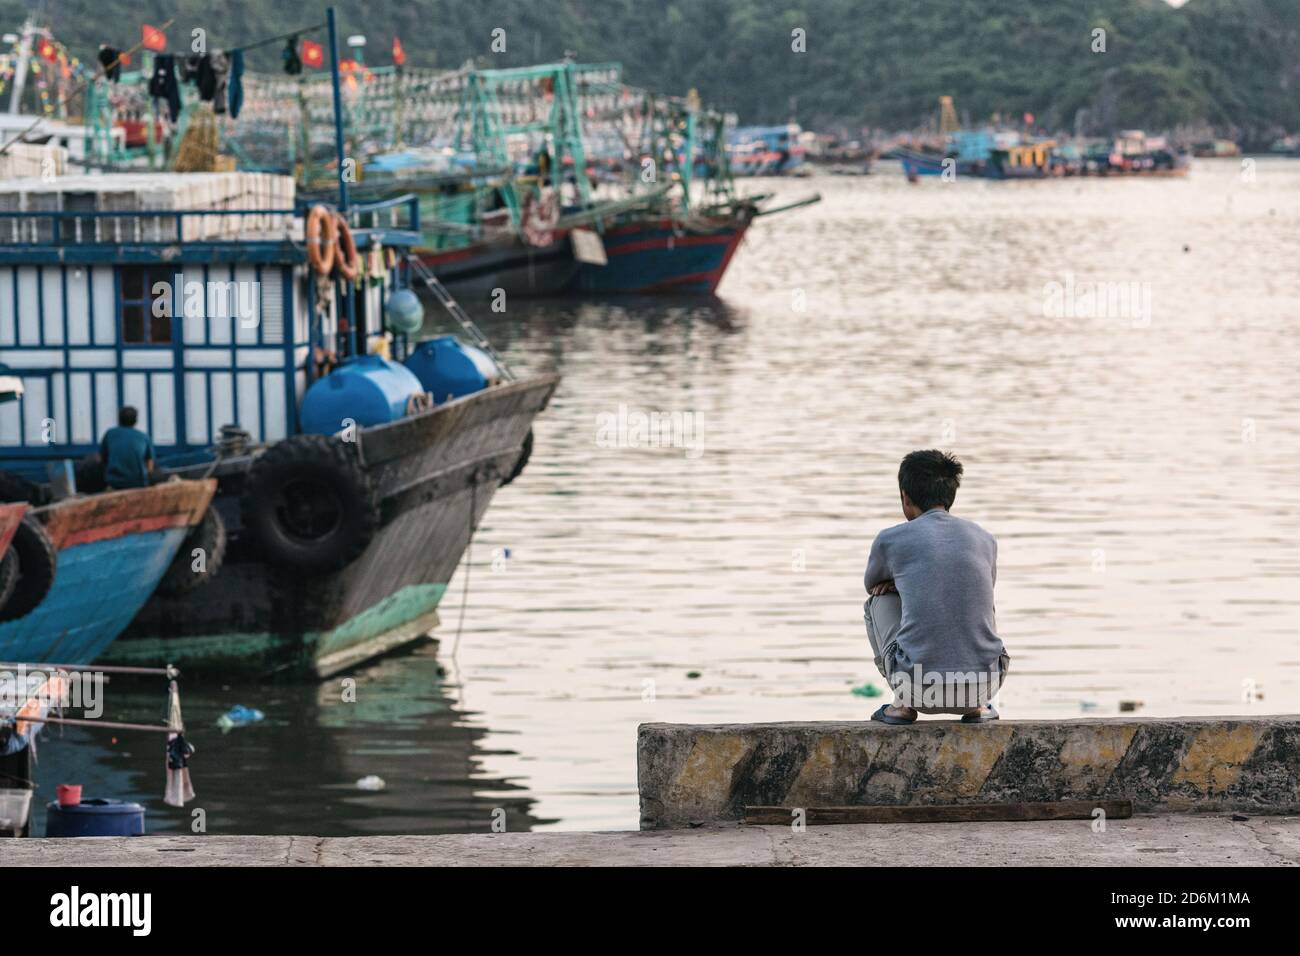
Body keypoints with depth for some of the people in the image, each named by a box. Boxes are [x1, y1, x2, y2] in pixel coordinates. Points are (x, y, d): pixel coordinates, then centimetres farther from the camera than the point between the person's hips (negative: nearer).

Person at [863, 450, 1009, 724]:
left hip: (918, 686, -3)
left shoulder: (890, 540, 5)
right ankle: (976, 705, 16)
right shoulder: (985, 540, 13)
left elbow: (873, 584, 29)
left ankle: (903, 703, 13)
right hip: (984, 685, 3)